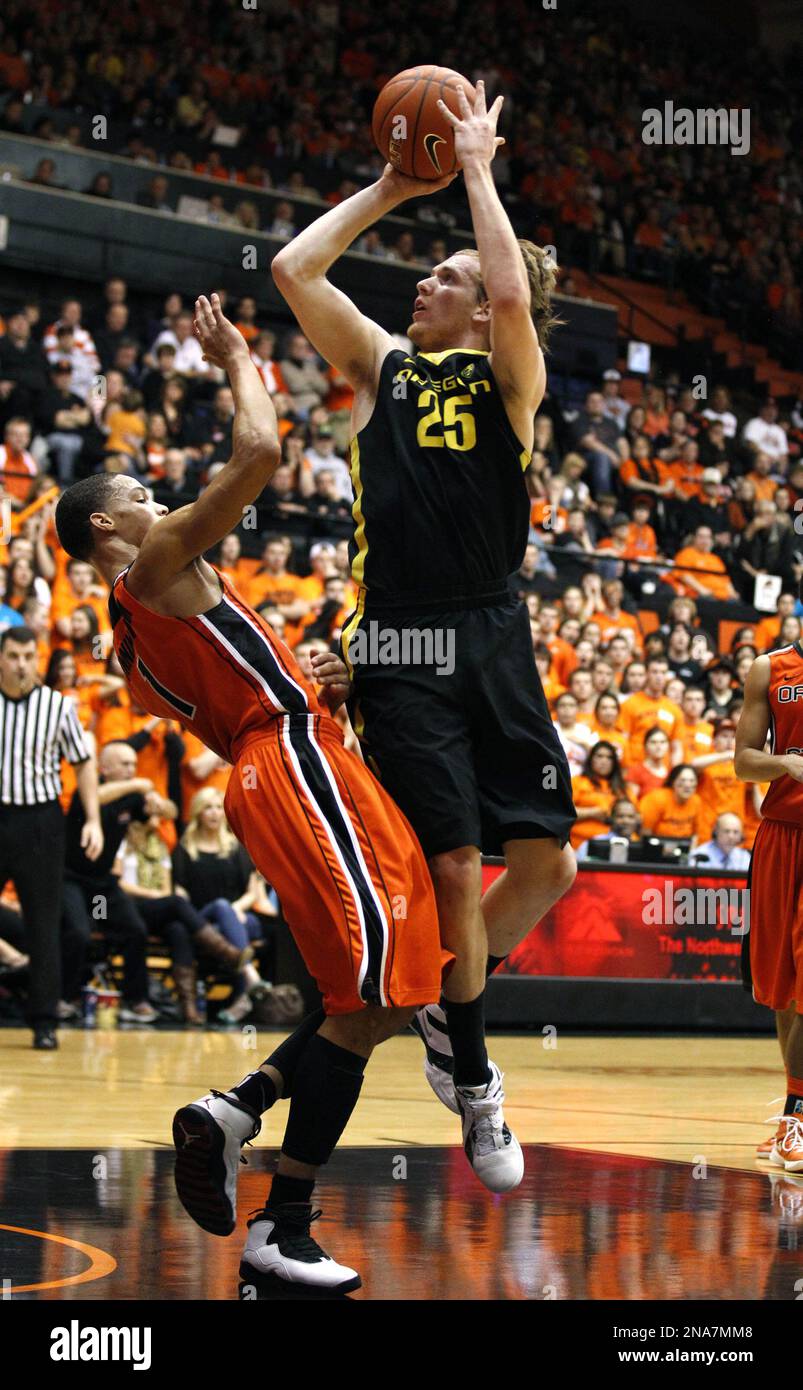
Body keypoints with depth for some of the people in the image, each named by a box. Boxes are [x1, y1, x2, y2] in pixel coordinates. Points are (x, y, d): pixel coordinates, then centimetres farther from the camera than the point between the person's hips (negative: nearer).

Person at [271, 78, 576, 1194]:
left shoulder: (510, 376, 6)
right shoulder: (380, 365, 11)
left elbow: (513, 291, -15)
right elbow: (293, 270, 0)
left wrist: (477, 169, -5)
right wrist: (391, 187, 6)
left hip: (492, 642, 1)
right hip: (401, 649, -1)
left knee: (548, 861, -2)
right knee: (455, 865, -6)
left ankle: (453, 1003, 24)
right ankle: (473, 1081, 10)